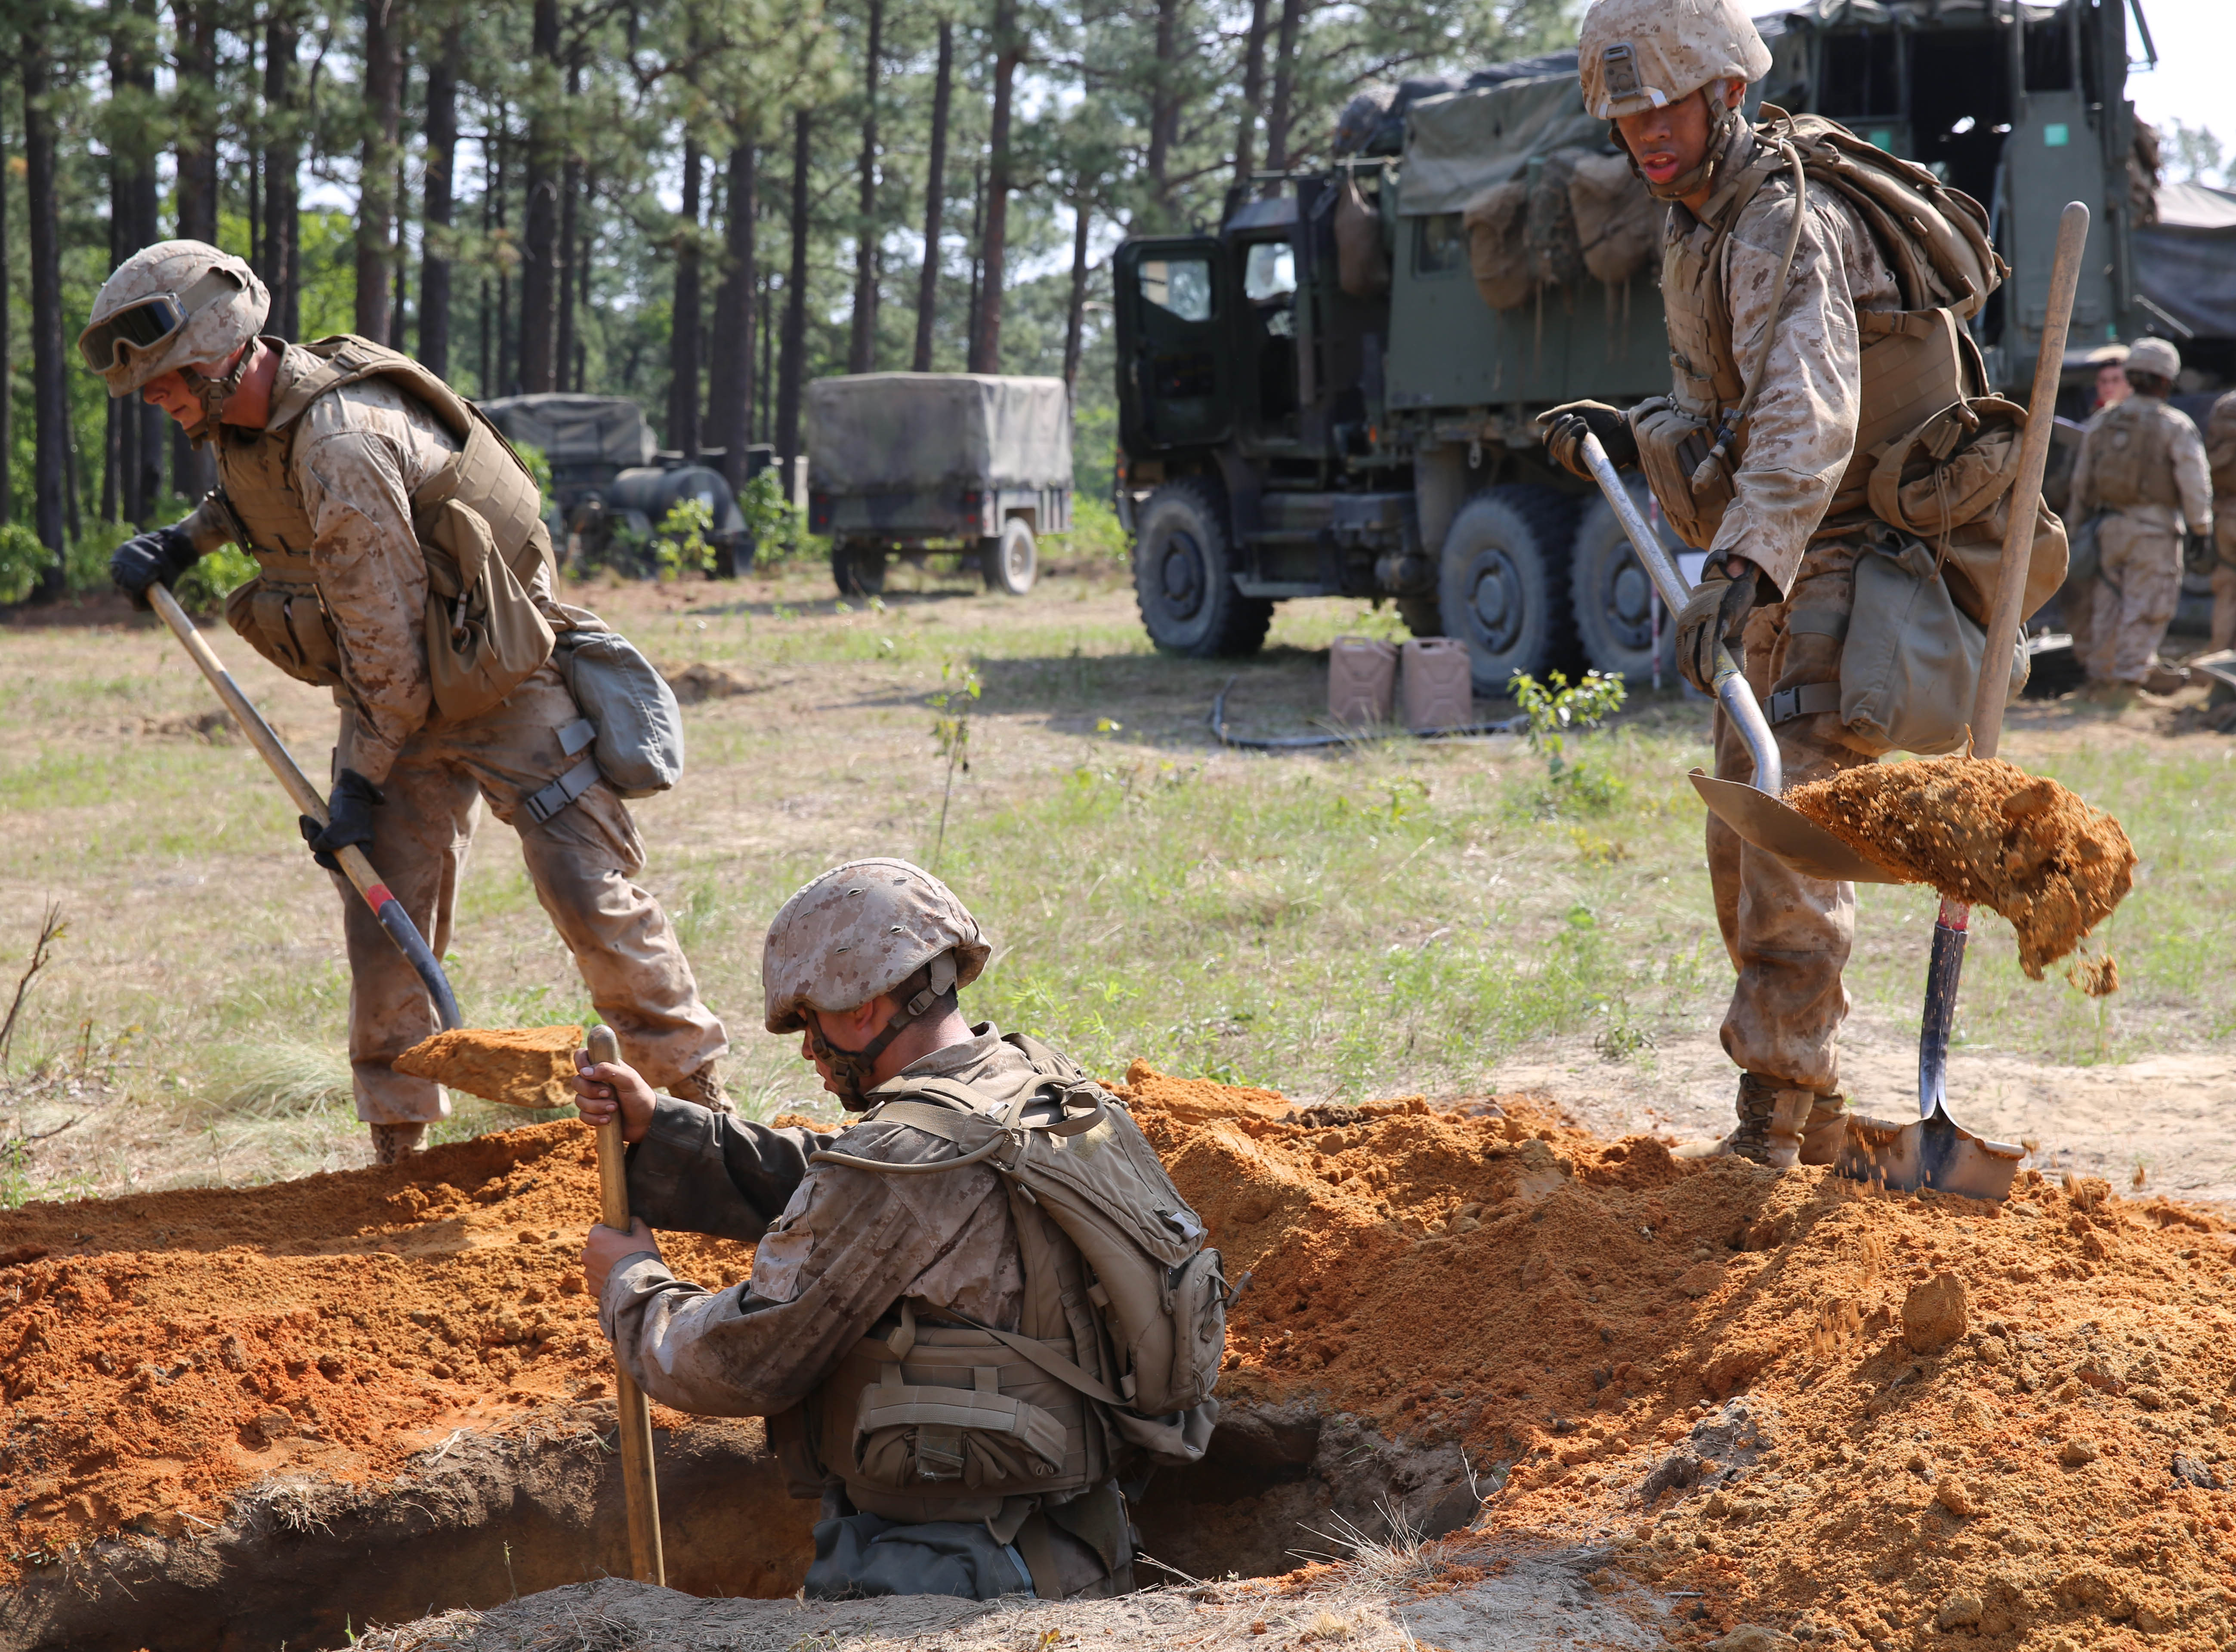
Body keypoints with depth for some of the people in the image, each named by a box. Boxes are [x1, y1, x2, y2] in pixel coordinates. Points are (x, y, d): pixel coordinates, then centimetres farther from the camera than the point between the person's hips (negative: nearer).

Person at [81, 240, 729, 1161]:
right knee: (383, 916, 5)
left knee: (592, 896, -7)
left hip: (503, 686, -9)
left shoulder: (341, 442, -30)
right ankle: (398, 1143, 13)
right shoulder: (245, 418, -1)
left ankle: (698, 1095, 4)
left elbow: (387, 643, -25)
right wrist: (184, 541, 11)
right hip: (398, 703, 9)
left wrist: (361, 783, -18)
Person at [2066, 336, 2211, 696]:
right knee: (2147, 606, 0)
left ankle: (2100, 673, 17)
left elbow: (2081, 480, 14)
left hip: (2110, 526, 5)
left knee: (2108, 602, 12)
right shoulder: (2176, 426, -7)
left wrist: (2080, 523, 25)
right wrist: (2202, 525, 1)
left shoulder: (2101, 423, 8)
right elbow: (2194, 481, -10)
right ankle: (2128, 677, -2)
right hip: (2156, 528, -5)